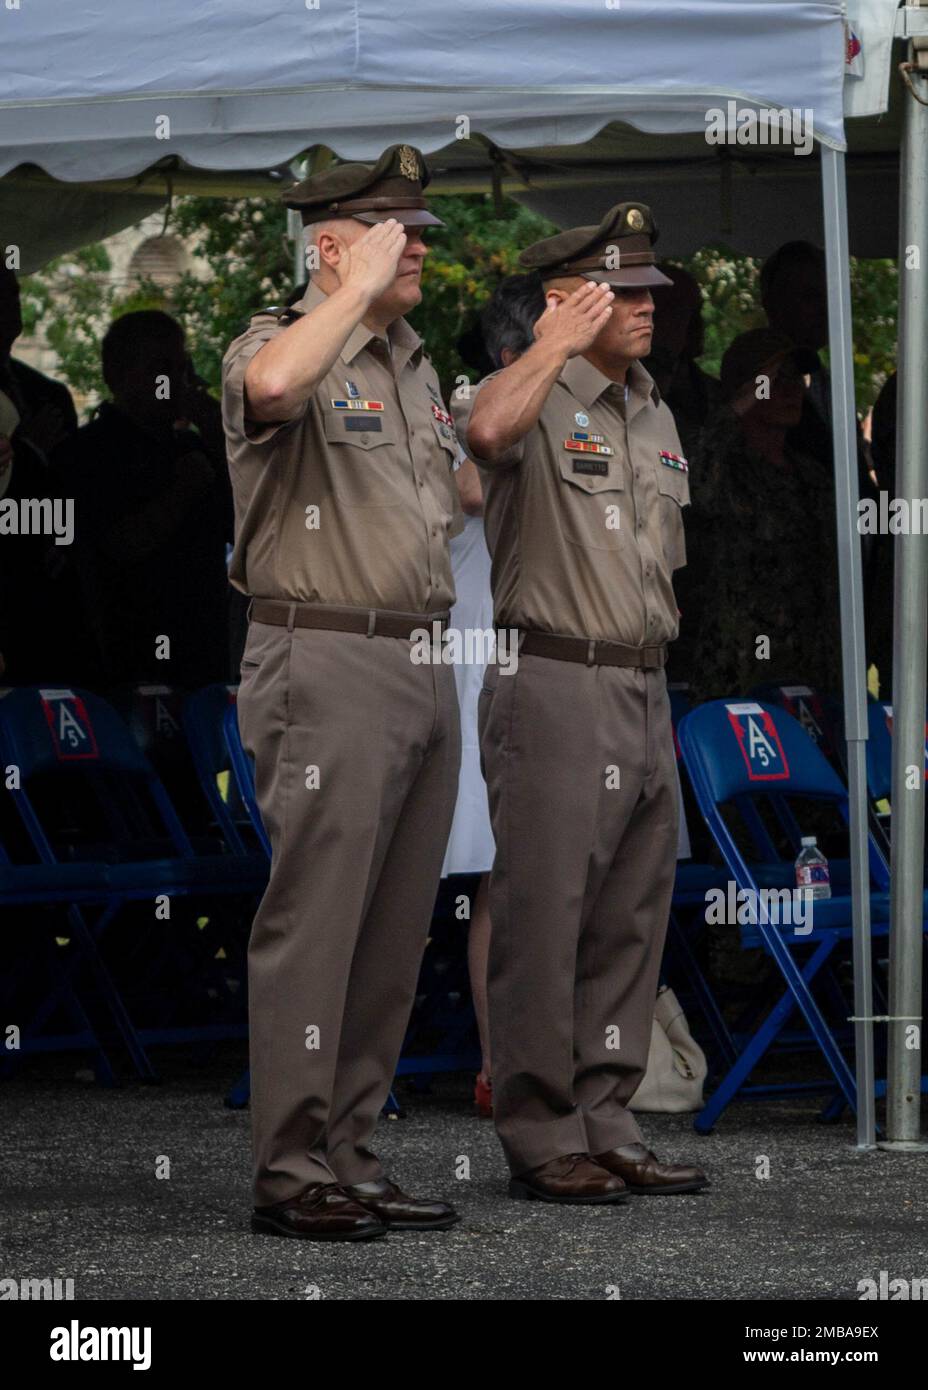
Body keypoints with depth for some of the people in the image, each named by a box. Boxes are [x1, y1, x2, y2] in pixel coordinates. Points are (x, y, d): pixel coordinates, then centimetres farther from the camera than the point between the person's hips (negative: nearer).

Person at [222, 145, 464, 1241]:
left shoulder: (415, 369, 20)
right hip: (327, 663, -8)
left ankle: (350, 1158, 15)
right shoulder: (282, 342, -7)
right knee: (313, 924, -8)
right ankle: (292, 1173, -6)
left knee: (394, 935, 9)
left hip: (422, 667, 8)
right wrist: (358, 286, -20)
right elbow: (272, 384, -33)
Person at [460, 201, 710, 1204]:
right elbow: (488, 431, -34)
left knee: (630, 923, 10)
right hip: (553, 683, -8)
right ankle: (541, 1140, -1)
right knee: (544, 918, -5)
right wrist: (557, 343, -25)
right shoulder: (539, 401, -8)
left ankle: (607, 1129, 16)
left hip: (644, 692, 8)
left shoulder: (654, 416, 17)